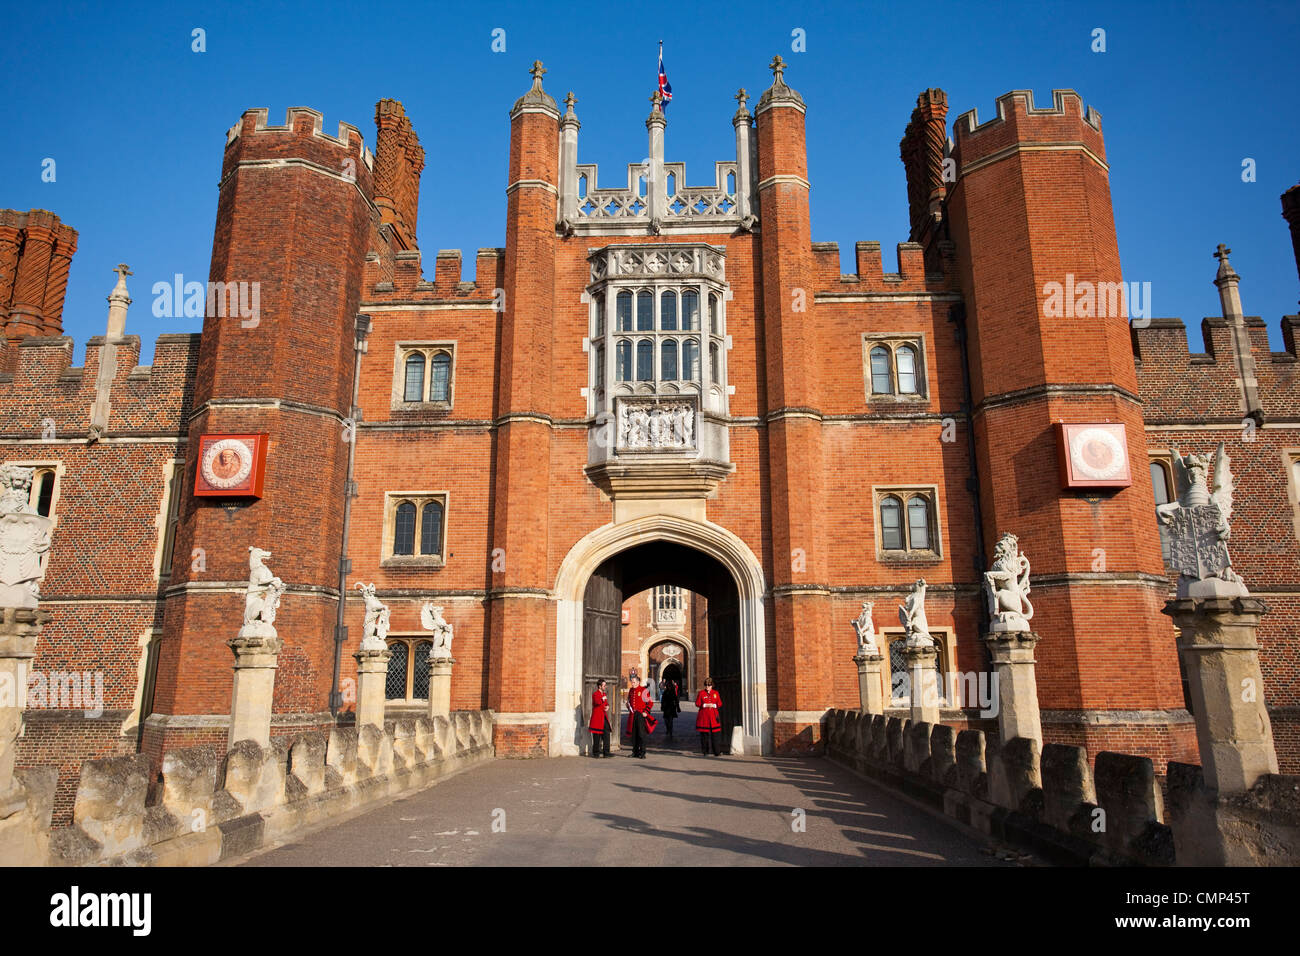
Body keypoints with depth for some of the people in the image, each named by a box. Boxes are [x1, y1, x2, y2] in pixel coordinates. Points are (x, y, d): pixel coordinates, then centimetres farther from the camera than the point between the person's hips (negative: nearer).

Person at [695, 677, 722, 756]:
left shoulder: (716, 693, 9)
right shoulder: (701, 693, 2)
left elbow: (720, 703, 9)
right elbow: (697, 703, 0)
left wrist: (713, 705, -9)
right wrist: (705, 705, -14)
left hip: (714, 715, 2)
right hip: (704, 716, -2)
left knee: (715, 734, -3)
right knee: (704, 734, 0)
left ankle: (716, 752, 0)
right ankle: (705, 752, 10)